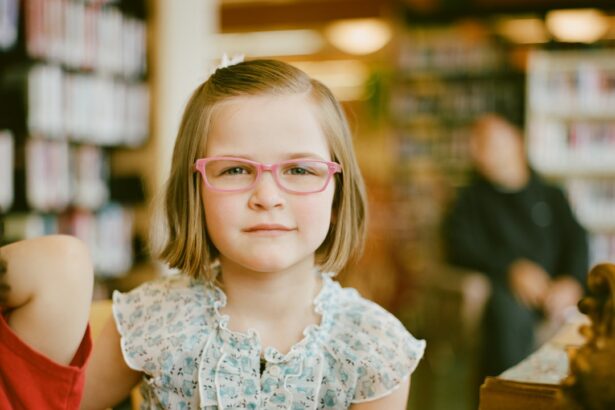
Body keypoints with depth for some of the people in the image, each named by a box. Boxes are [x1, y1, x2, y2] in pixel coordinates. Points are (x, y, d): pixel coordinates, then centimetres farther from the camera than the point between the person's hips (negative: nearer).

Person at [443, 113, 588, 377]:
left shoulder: (550, 194, 20)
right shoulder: (472, 199, 14)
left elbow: (576, 239, 9)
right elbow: (460, 247, -1)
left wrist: (571, 281, -12)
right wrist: (513, 268, -15)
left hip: (556, 288, 3)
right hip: (507, 286, -2)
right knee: (509, 312, -35)